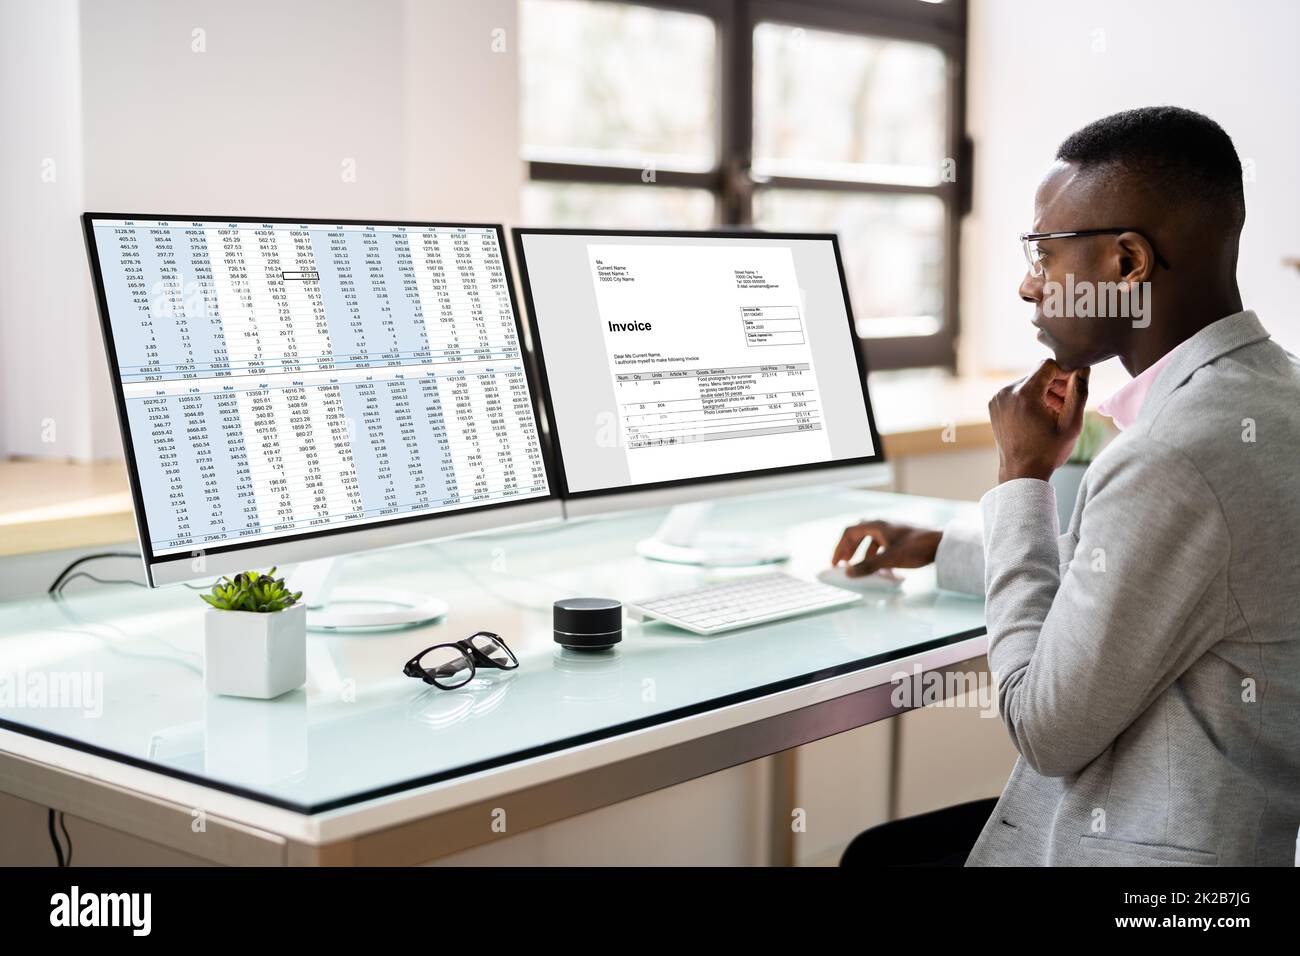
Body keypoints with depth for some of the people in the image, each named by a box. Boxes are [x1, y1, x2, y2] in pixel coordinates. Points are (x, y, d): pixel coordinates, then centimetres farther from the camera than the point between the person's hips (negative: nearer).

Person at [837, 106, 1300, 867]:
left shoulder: (1175, 462, -29)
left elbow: (1047, 731, -18)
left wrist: (1023, 475, -11)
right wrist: (937, 548, 28)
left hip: (1151, 849, -9)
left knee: (880, 855, 9)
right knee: (879, 849, 20)